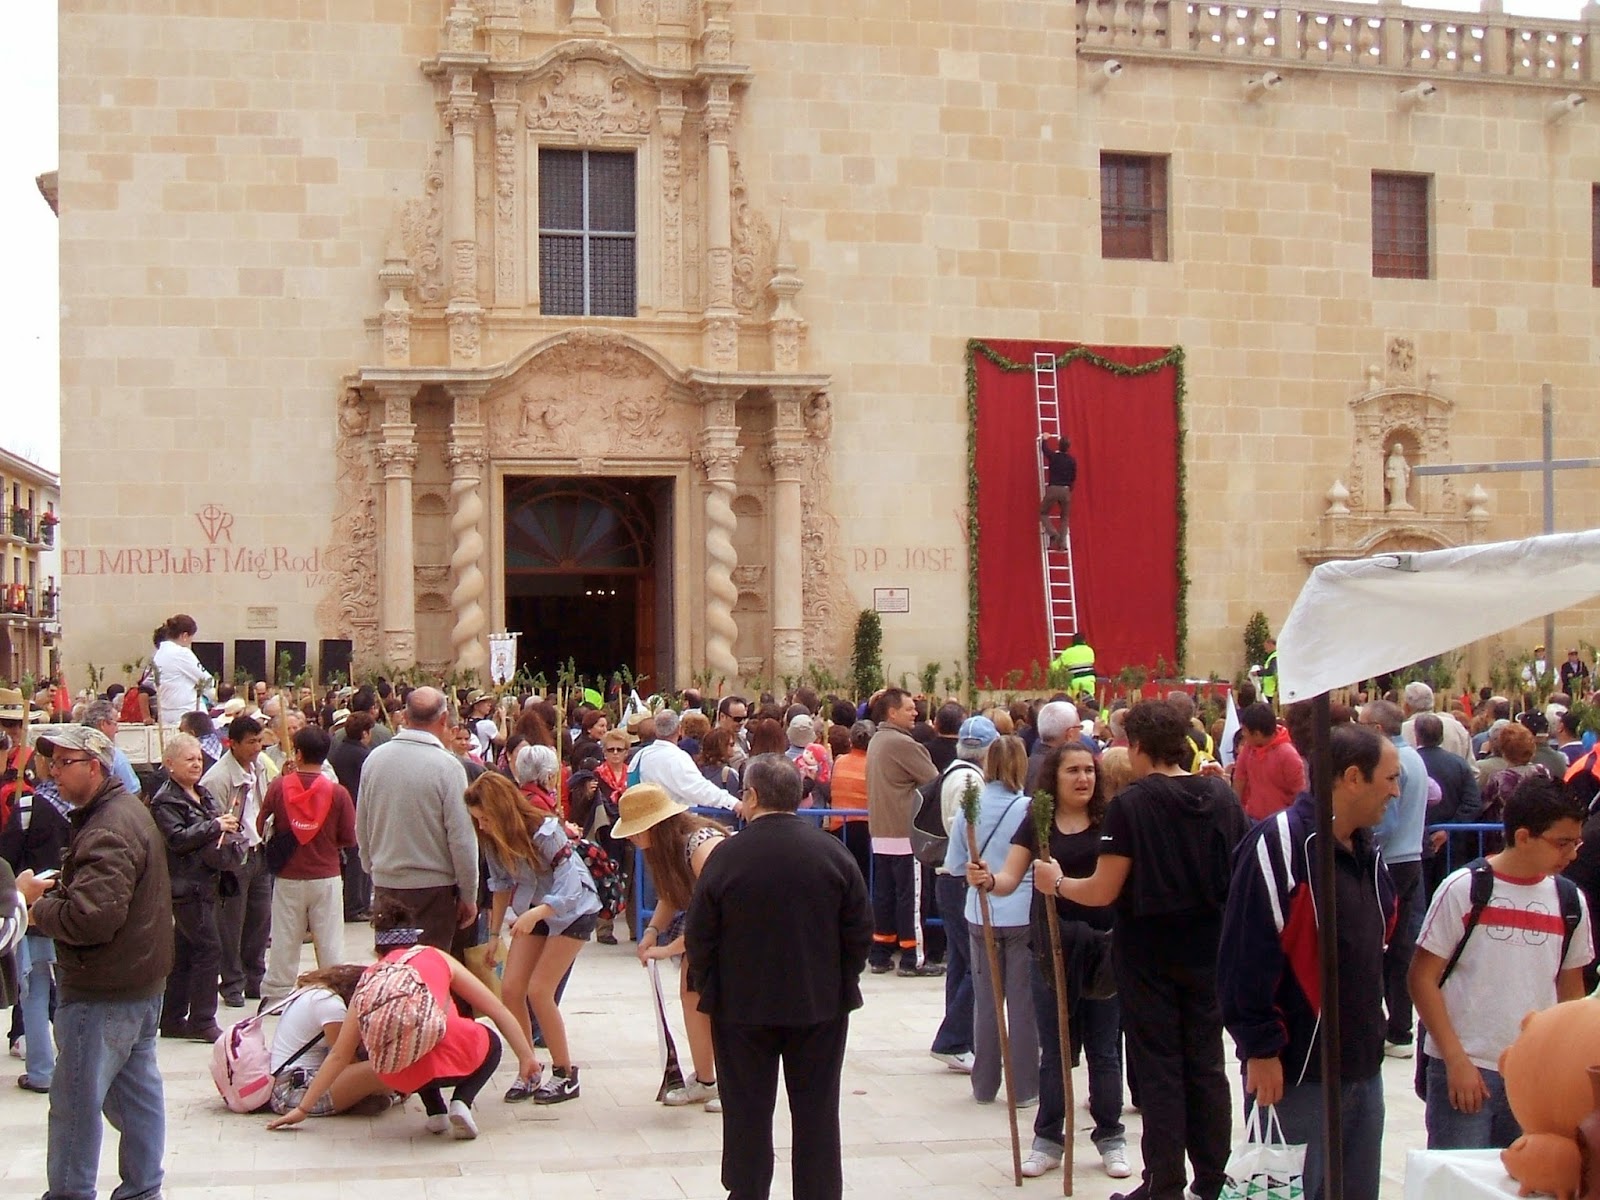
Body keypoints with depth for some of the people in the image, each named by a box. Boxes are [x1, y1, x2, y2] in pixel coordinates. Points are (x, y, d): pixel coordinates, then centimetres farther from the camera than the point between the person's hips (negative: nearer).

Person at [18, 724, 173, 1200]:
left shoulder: (106, 831, -21)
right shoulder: (128, 809, 13)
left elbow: (92, 918, -29)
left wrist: (39, 901, -13)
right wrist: (57, 890, 3)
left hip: (102, 991, -11)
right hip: (141, 980, 11)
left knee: (75, 1100, 0)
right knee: (137, 1092, 16)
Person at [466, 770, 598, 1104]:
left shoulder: (544, 832, -29)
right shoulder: (493, 839, -10)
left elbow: (570, 891, -32)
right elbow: (501, 884, 5)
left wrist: (534, 914, -48)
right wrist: (495, 933, 7)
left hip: (573, 910, -6)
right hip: (533, 909, 6)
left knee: (539, 991, -13)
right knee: (510, 988, -5)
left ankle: (566, 1074, 2)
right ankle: (528, 1071, 9)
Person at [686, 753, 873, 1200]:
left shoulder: (727, 855, -12)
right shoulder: (832, 852, -6)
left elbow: (699, 936, -7)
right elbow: (860, 929, -2)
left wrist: (705, 986, 8)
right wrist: (843, 979, 12)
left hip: (742, 1005, -1)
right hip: (821, 1002, 2)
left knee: (747, 1114, 9)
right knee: (816, 1113, 11)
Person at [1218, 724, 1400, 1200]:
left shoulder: (1365, 850, 12)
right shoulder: (1279, 843, -17)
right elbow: (1245, 957, -20)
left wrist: (1371, 1033, 19)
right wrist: (1261, 1049, -20)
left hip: (1362, 1068, 9)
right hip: (1296, 1074, -9)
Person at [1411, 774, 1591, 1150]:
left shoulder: (1570, 900, 6)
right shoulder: (1463, 889, -7)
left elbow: (1571, 992, 15)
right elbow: (1423, 978, -6)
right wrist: (1456, 1060, -12)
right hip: (1463, 1070, -4)